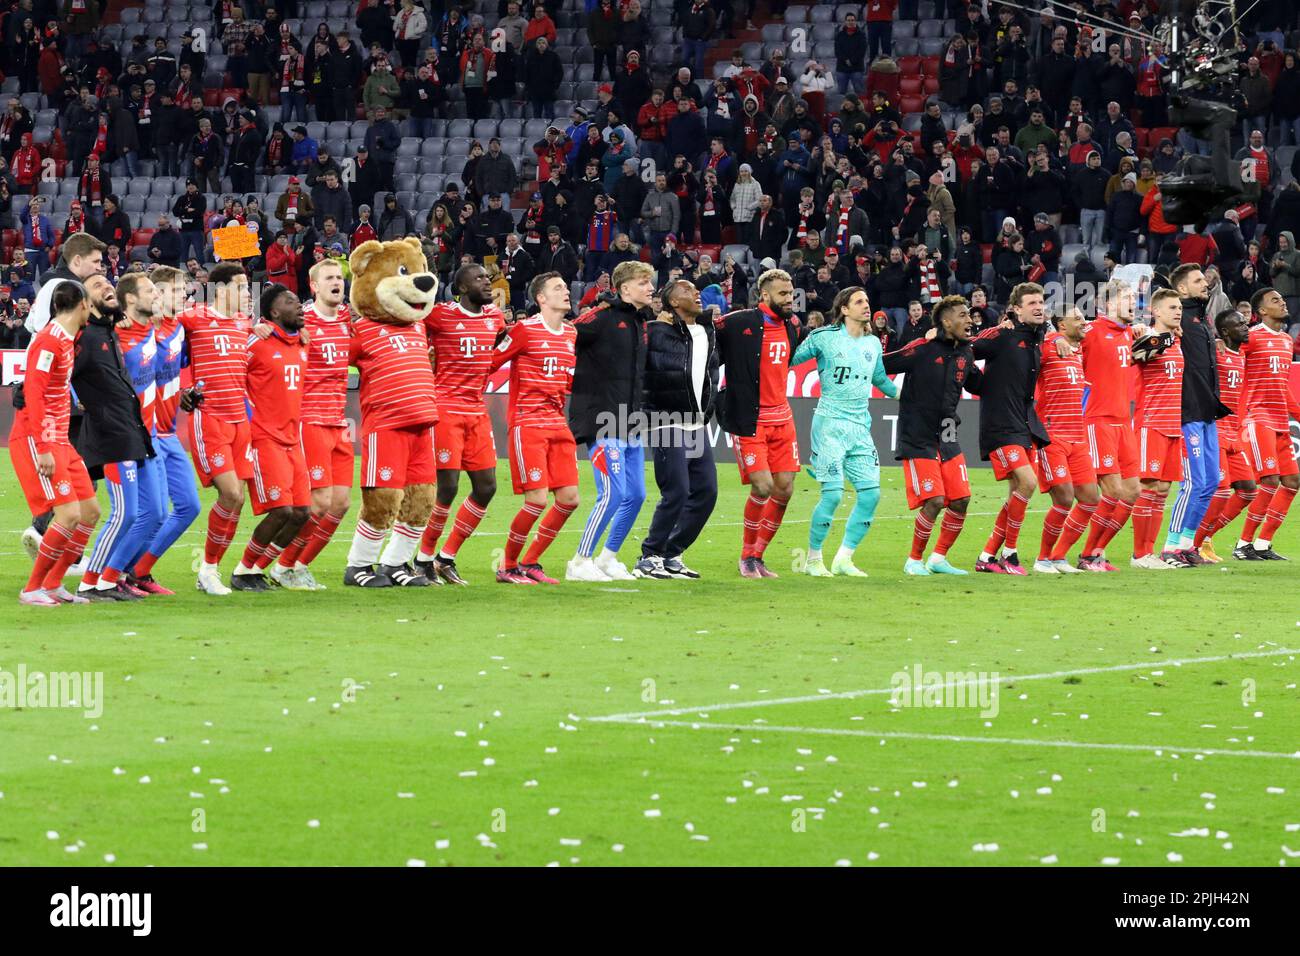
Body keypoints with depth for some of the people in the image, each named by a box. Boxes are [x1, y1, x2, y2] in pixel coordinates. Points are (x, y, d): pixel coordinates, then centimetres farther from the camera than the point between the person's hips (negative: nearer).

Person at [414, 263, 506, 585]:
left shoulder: (495, 316, 11)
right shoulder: (441, 314, -9)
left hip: (477, 411, 7)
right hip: (446, 410, -7)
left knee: (486, 486, 3)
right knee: (447, 486, -10)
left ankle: (447, 558, 15)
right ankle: (425, 557, 8)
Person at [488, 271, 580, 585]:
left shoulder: (571, 333, 14)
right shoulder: (524, 330, -8)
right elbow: (490, 363, -6)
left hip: (558, 424, 7)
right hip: (527, 423, -7)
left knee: (569, 498, 1)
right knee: (537, 499, -13)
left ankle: (530, 563, 16)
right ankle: (507, 567, 4)